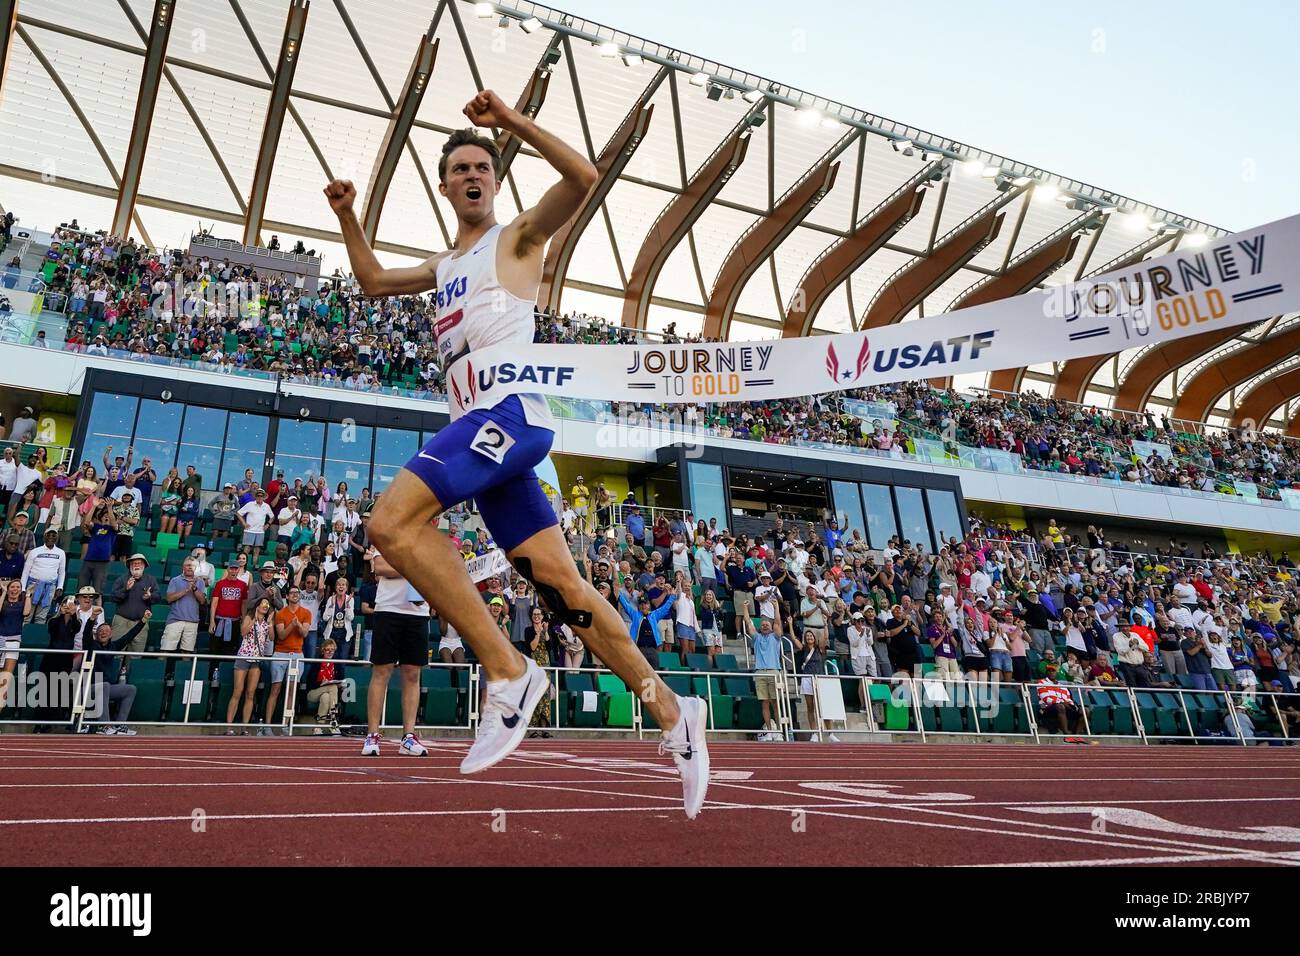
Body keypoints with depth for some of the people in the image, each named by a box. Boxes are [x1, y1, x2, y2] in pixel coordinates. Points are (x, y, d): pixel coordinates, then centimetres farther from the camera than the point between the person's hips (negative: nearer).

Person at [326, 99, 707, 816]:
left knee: (394, 521, -24)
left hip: (510, 411, -8)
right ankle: (670, 712, 7)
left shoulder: (518, 238, 10)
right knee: (560, 583, 2)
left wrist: (511, 120, -3)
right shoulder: (445, 266, 31)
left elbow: (584, 177, -5)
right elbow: (373, 282, 44)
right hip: (479, 427, 8)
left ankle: (508, 672, -19)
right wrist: (346, 215, 33)